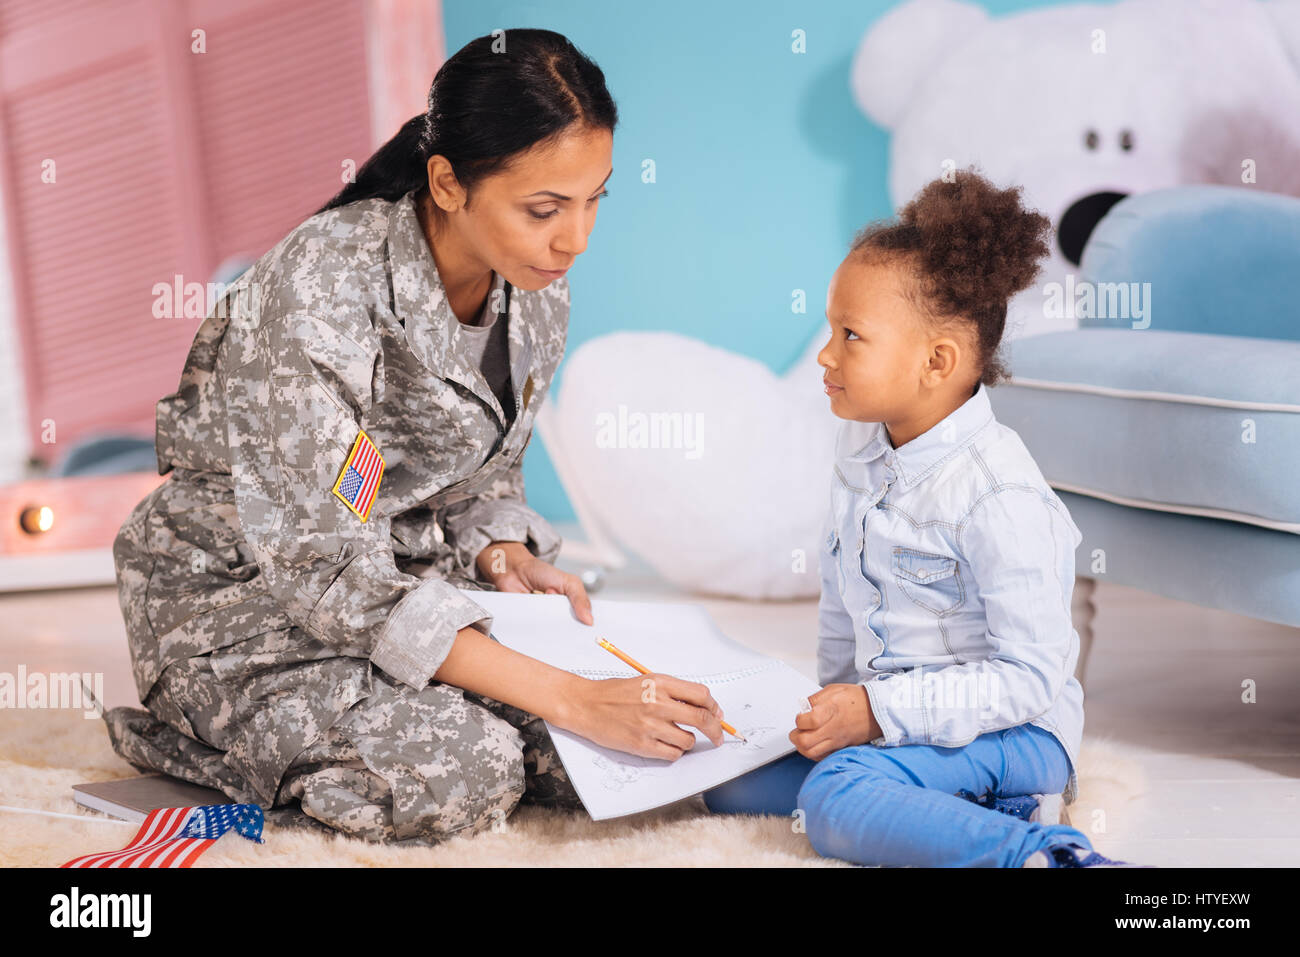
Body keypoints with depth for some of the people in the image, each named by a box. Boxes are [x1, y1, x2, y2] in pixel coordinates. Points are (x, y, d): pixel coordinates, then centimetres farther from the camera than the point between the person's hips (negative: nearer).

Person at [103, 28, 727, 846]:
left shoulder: (538, 297, -5)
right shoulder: (322, 289, -29)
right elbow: (330, 571, -31)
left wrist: (505, 557, -13)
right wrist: (566, 697, -34)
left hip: (402, 567, 7)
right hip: (239, 590, -6)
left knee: (618, 750, -12)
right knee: (460, 779, -28)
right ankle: (194, 729, -1)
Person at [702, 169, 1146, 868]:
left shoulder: (997, 496, -22)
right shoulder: (860, 448, 3)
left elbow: (1030, 676, -23)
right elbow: (839, 596, 17)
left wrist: (878, 711, -25)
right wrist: (836, 701, 9)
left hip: (1013, 728, -9)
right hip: (885, 711, 9)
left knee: (836, 797, -31)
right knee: (730, 785, -4)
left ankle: (1045, 855, -23)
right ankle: (969, 803, -6)